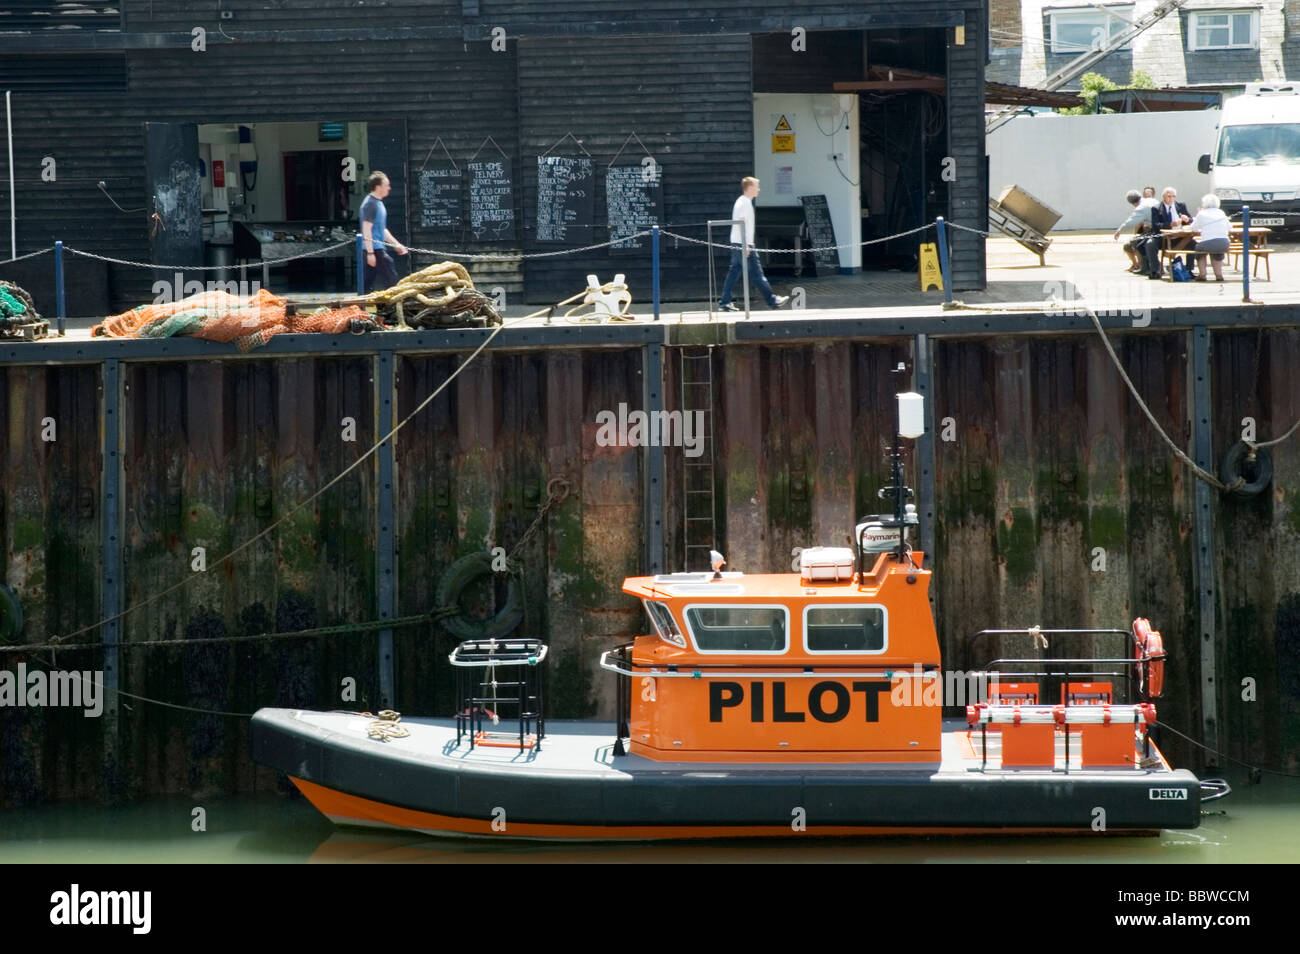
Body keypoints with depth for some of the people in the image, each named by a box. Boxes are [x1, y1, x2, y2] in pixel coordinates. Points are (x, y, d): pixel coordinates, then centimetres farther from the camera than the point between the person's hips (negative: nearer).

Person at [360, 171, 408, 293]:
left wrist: (396, 244, 25)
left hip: (379, 248, 10)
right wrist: (370, 253, -23)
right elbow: (367, 229, -19)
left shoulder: (378, 203, 18)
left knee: (369, 283, 9)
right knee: (391, 279, -9)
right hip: (375, 250, -10)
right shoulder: (370, 204, -14)